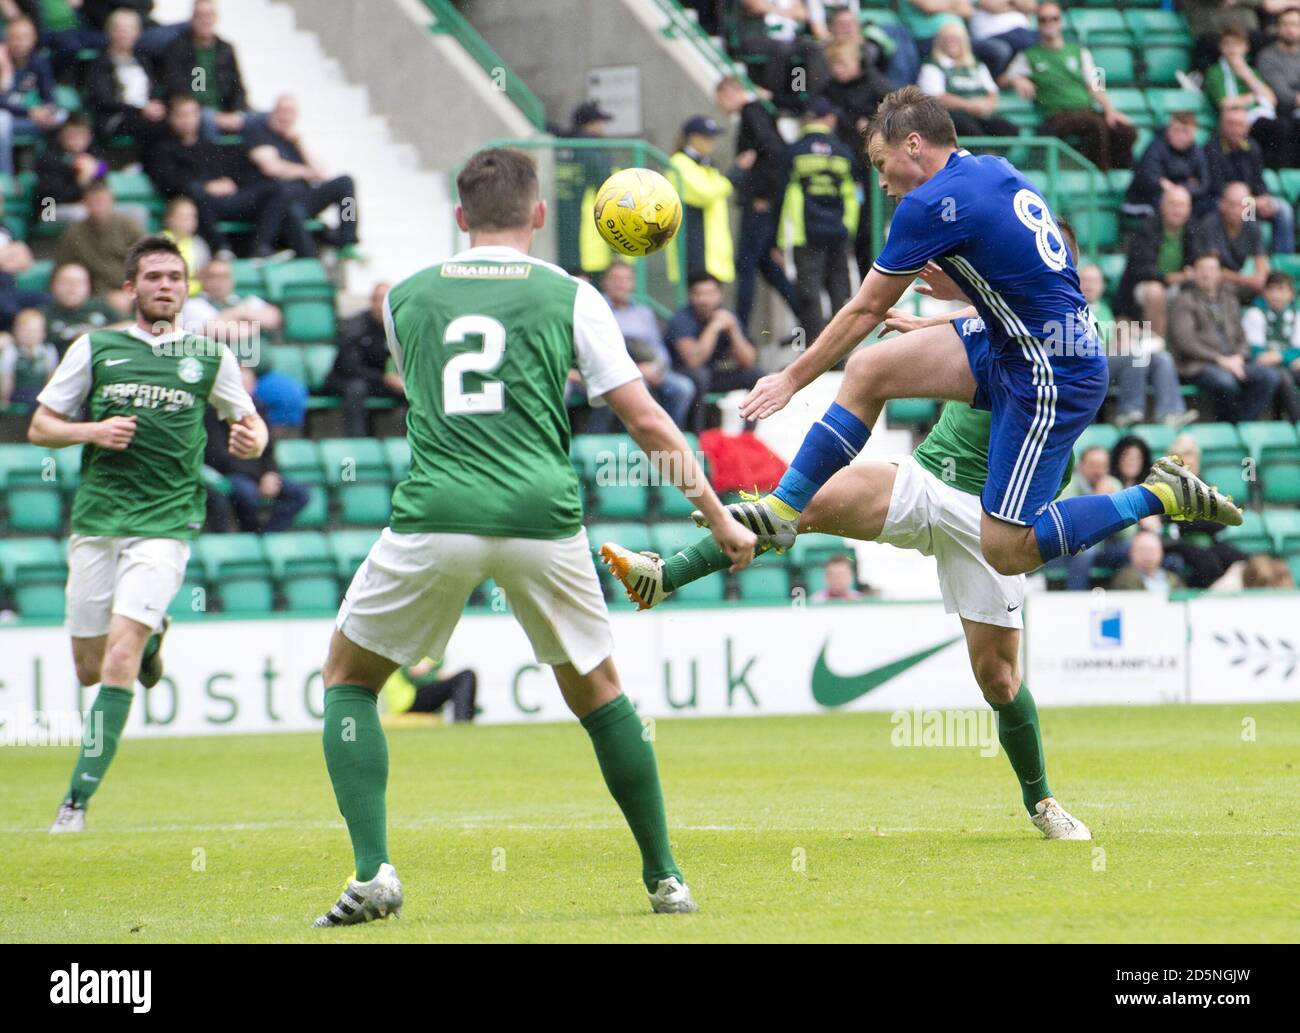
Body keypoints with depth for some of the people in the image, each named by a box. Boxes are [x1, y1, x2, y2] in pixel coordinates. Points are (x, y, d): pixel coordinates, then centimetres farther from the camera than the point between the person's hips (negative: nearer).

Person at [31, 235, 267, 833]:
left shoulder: (209, 357, 7)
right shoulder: (95, 349, 7)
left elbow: (248, 420, 18)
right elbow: (39, 428, 10)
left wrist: (252, 441, -6)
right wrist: (93, 431, -9)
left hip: (165, 522, -2)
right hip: (95, 520, 2)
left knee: (119, 661, -16)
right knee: (89, 669, 8)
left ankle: (77, 801, -11)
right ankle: (150, 636, 44)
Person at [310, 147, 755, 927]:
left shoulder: (406, 297, 14)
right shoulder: (569, 296, 9)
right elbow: (646, 421, 7)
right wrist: (720, 518, 15)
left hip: (434, 518, 0)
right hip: (542, 523, 0)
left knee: (349, 677, 17)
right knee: (597, 689, 21)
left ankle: (373, 872, -1)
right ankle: (666, 878, 22)